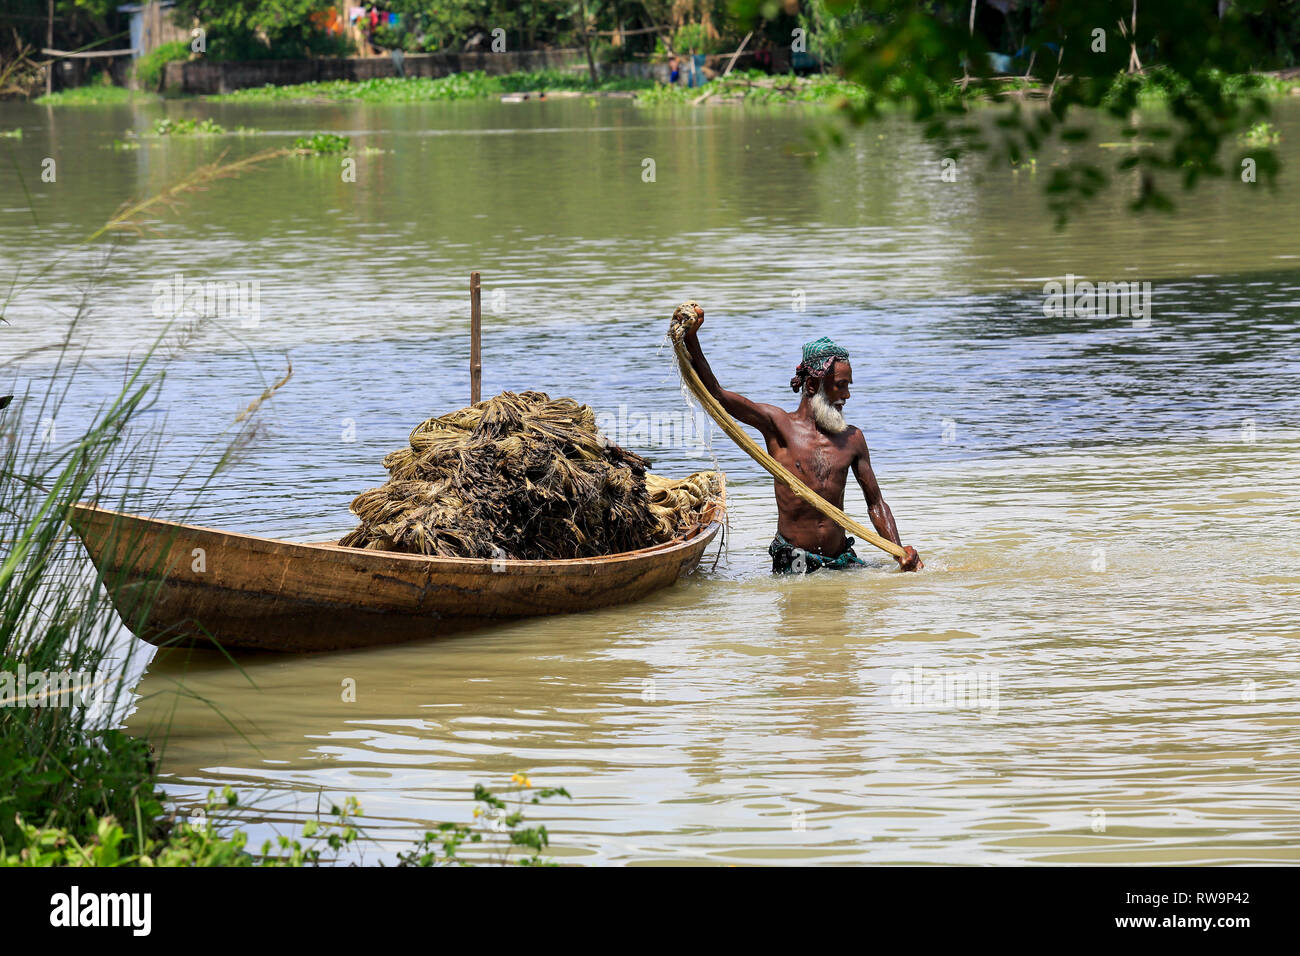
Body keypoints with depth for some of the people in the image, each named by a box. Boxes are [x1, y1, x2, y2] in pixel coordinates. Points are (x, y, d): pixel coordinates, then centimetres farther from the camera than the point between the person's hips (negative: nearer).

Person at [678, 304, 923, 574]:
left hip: (841, 561, 2)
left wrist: (900, 552, 0)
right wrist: (691, 337, -19)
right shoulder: (778, 425, 2)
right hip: (792, 564, -2)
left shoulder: (852, 439, 12)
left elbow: (875, 503, 17)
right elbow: (715, 394, -6)